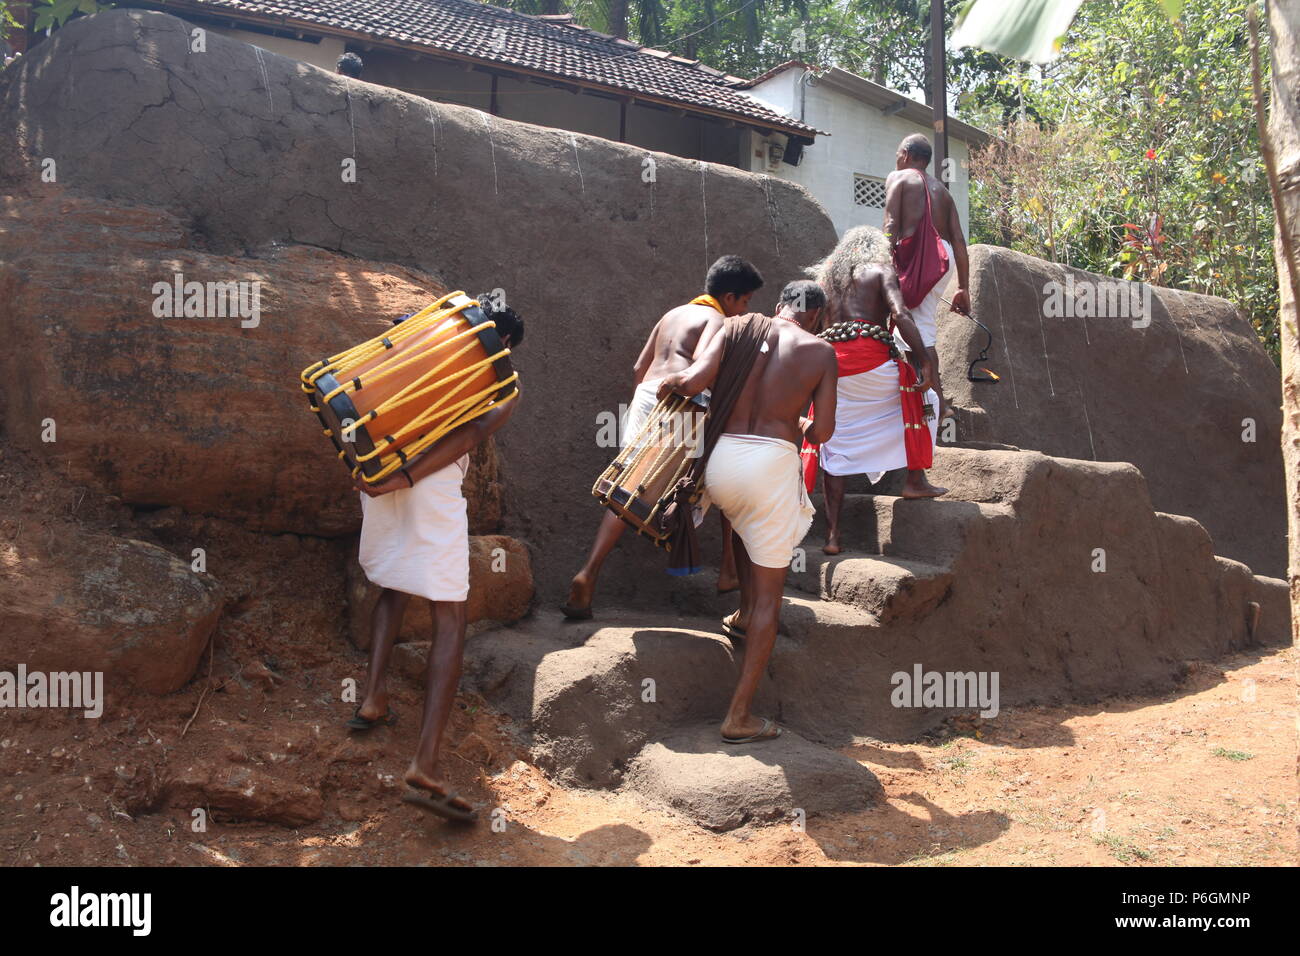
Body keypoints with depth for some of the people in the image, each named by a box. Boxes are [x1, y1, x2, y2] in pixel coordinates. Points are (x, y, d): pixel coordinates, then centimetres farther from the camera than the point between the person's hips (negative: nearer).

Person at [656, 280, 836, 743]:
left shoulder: (740, 327, 7)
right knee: (770, 592, 6)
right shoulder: (821, 352, 5)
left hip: (721, 458, 3)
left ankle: (745, 615, 41)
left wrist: (667, 383, 15)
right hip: (772, 461, -3)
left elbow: (693, 381, -6)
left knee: (744, 520, 40)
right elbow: (822, 431, -1)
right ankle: (739, 715, 7)